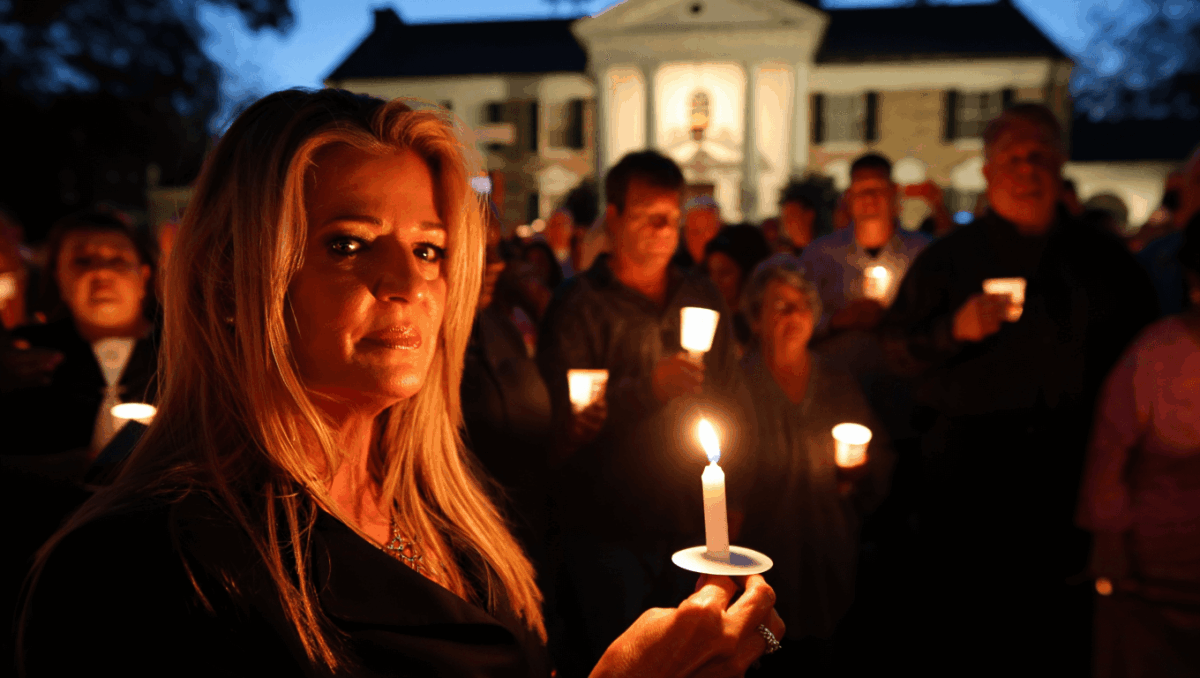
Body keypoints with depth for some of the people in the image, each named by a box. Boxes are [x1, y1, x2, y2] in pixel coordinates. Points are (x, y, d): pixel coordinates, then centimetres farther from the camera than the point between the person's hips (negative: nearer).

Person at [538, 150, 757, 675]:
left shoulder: (702, 298, 10)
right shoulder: (579, 304, -6)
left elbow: (733, 400, 15)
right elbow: (559, 418, -14)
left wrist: (732, 494, 9)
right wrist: (647, 387, -24)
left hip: (692, 523, 5)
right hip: (607, 532, -4)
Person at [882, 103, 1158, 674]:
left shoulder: (1102, 257, 11)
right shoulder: (948, 256, 5)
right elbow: (899, 342, 1)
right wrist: (955, 329, -16)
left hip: (1071, 459, 2)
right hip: (970, 460, -2)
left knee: (1066, 621, 10)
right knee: (963, 609, 4)